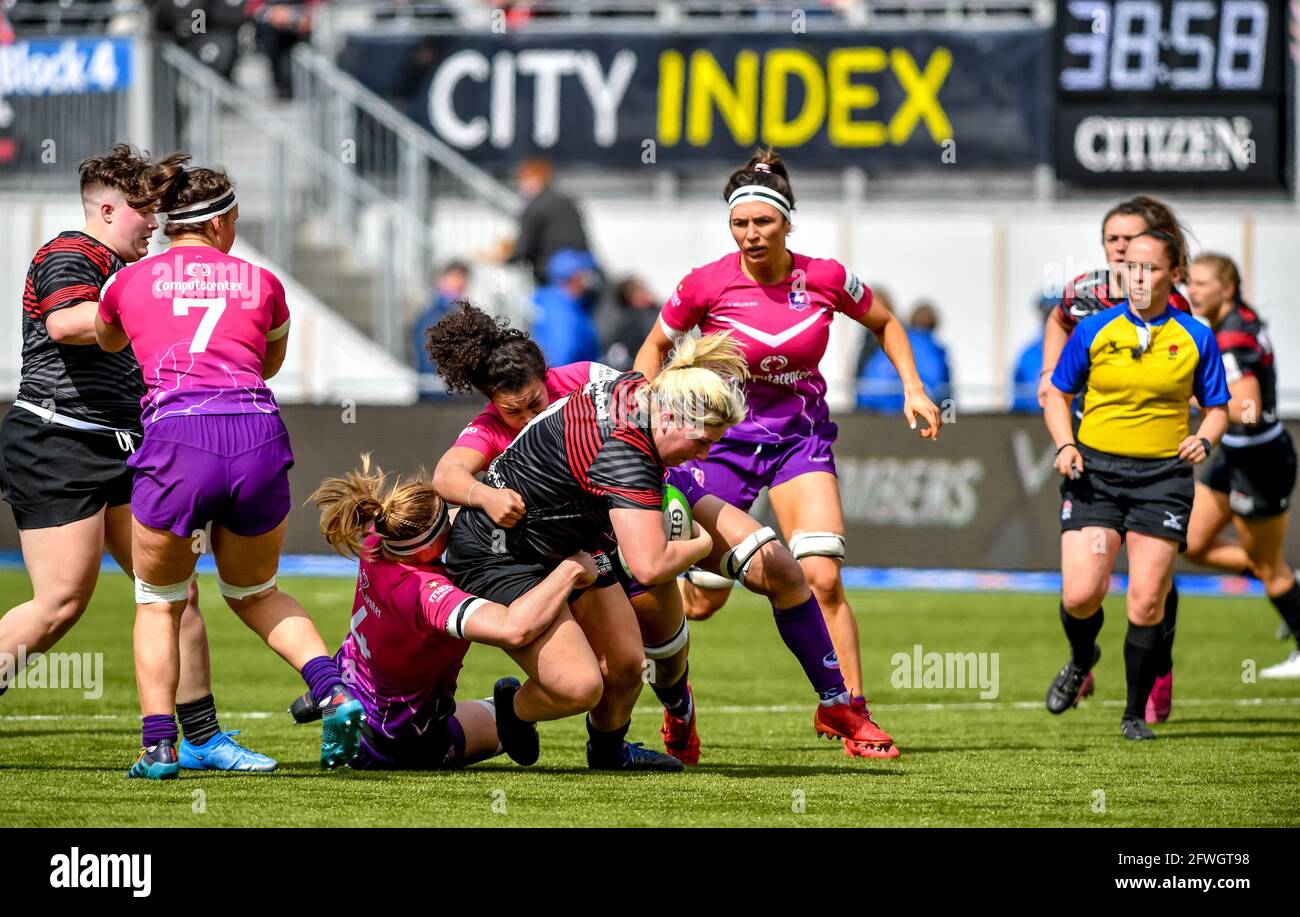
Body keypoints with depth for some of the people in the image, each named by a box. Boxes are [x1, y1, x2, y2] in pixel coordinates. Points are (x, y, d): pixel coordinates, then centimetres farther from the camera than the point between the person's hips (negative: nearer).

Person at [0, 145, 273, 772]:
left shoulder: (130, 271, 20)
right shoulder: (68, 258, -9)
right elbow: (67, 322, -31)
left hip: (123, 453, 9)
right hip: (56, 447, -9)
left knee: (178, 593, 3)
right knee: (62, 603, -12)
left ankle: (202, 739, 8)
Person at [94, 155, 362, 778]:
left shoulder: (131, 282, 15)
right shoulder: (260, 283, 18)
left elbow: (107, 341, 39)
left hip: (177, 436, -2)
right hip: (260, 438, 2)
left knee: (158, 600, 20)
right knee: (254, 592, 25)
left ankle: (158, 745, 7)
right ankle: (334, 691, 2)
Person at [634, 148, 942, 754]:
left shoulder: (825, 278, -10)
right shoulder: (706, 284, -14)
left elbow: (883, 324, 11)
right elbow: (656, 346, 4)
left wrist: (913, 388, 1)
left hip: (801, 434, 1)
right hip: (722, 436, -1)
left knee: (822, 578, -16)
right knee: (704, 599, -2)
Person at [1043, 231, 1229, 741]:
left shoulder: (1196, 339, 4)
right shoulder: (1094, 331, 3)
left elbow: (1217, 407, 11)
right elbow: (1058, 395, 12)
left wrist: (1204, 440, -10)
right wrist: (1065, 445, -5)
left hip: (1163, 475, 0)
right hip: (1096, 472, 0)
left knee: (1147, 602, -6)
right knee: (1081, 594, -11)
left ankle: (1135, 713, 10)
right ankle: (1081, 661, 25)